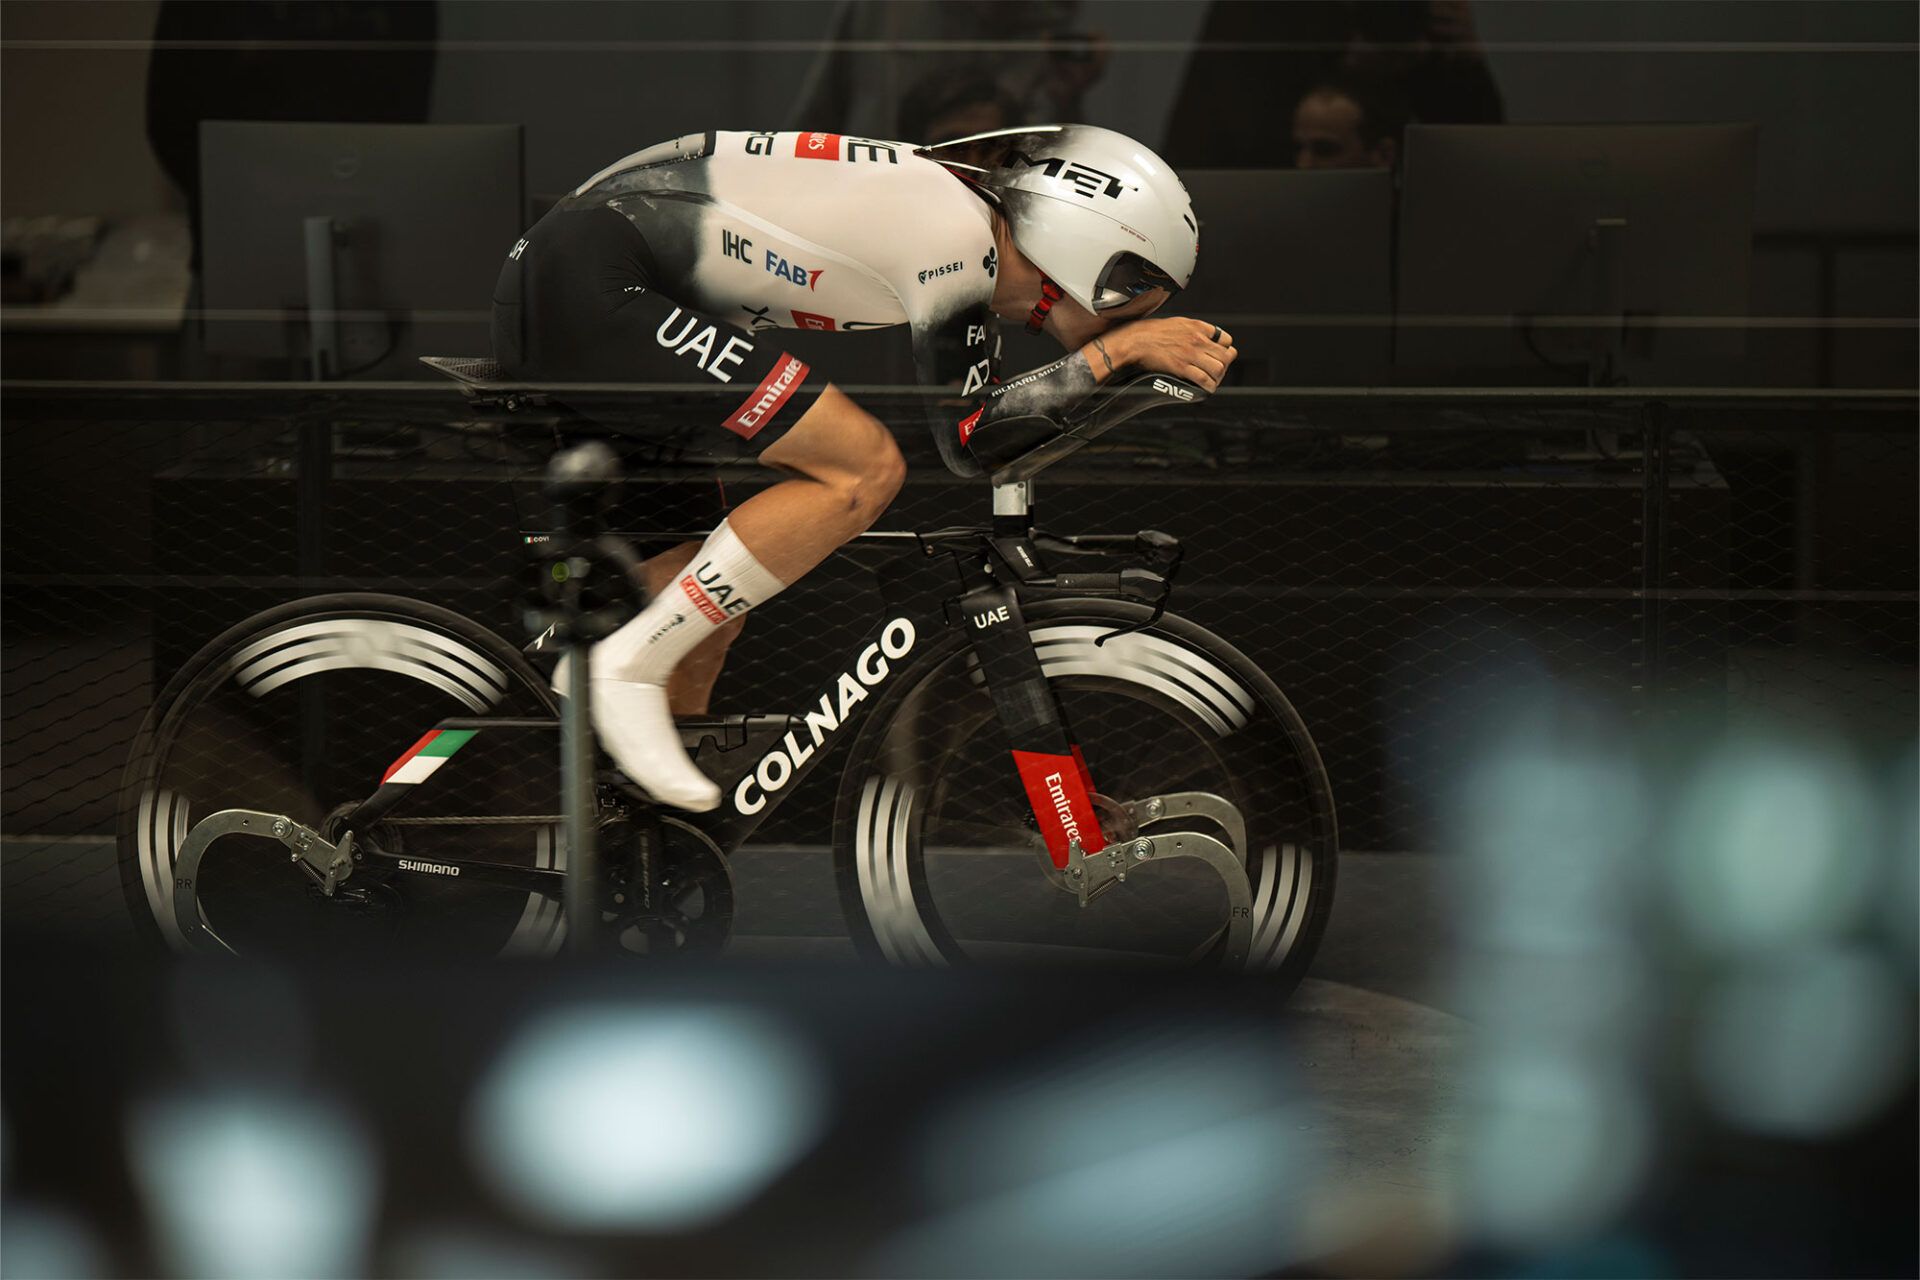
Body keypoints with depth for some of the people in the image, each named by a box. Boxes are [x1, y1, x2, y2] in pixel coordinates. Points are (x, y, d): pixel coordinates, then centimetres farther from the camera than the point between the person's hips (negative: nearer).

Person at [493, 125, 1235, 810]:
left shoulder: (954, 204, 12)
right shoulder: (957, 238, -15)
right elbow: (964, 439, -12)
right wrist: (1122, 346, -7)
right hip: (594, 282, -10)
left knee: (711, 611, 15)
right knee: (865, 468, -16)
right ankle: (625, 669, -13)